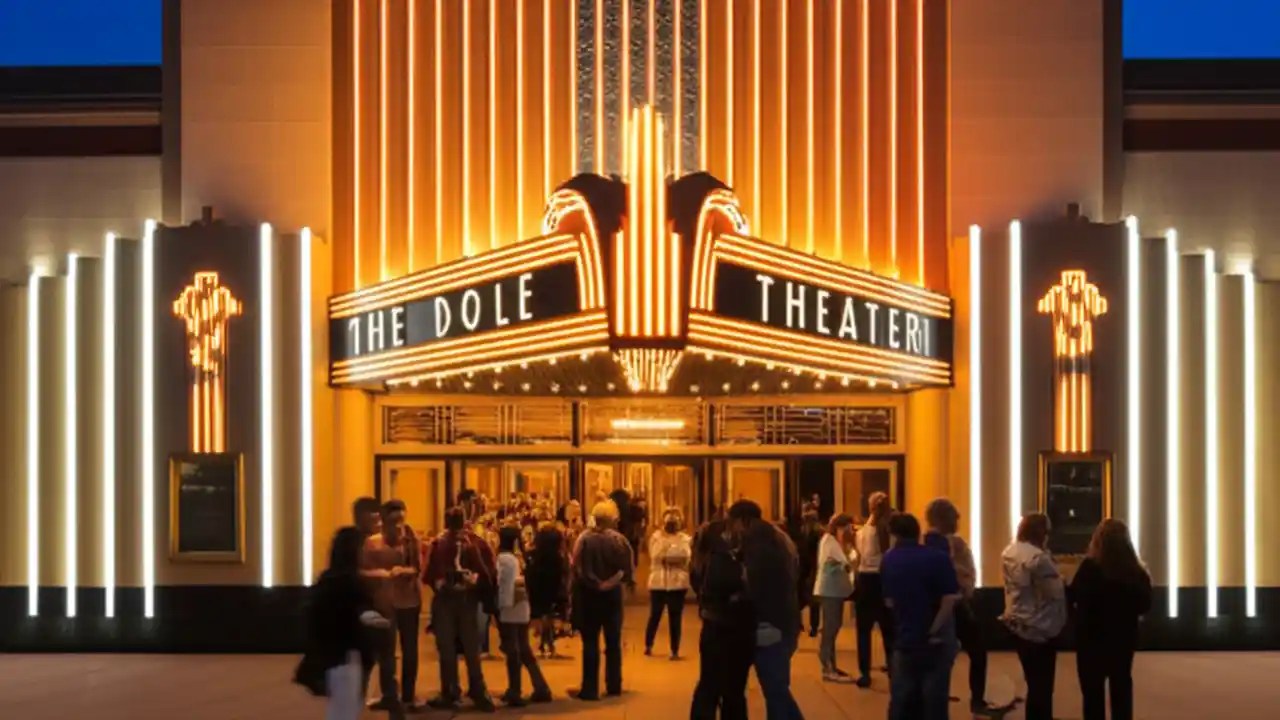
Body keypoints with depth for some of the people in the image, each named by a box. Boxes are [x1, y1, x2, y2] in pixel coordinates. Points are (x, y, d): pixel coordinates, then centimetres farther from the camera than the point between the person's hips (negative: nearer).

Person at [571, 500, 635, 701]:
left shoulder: (584, 539, -13)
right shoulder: (618, 539, -9)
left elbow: (577, 569, -14)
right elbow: (628, 571, -8)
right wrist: (614, 580, 8)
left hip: (589, 594, -1)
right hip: (612, 594, 2)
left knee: (590, 642, 4)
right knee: (613, 642, 15)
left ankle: (590, 689, 1)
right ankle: (613, 686, 20)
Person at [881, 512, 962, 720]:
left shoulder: (888, 561, 0)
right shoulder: (937, 558, -12)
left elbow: (889, 601, 6)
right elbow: (950, 598, -19)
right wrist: (934, 630, -11)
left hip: (904, 638, 3)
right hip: (936, 640, -3)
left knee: (901, 699, 11)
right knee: (934, 698, 2)